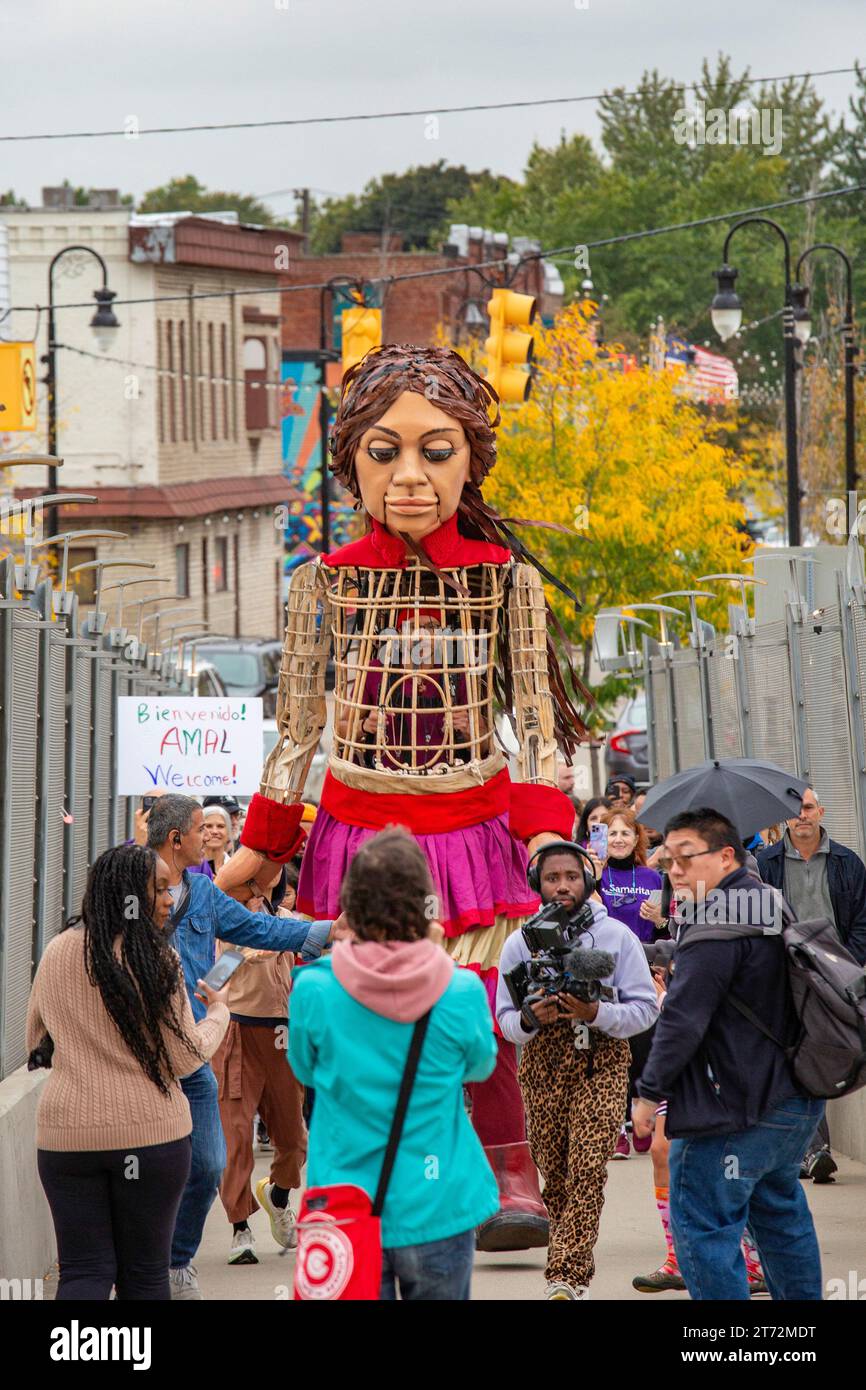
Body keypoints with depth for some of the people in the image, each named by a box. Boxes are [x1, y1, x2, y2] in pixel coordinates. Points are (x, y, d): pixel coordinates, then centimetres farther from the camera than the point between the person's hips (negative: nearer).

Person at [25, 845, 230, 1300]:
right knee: (144, 1273, 10)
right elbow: (185, 1057, -5)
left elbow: (36, 1043, 16)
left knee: (84, 1271, 4)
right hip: (150, 1131, -3)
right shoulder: (154, 958, -10)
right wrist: (218, 1011, 13)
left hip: (66, 1131, 3)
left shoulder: (56, 952, 3)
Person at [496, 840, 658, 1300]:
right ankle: (577, 1269, 24)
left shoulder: (617, 936, -1)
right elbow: (505, 1017, 4)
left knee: (588, 1170, -15)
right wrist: (529, 1019, -18)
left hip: (602, 1064, -2)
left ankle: (565, 1278, -19)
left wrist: (596, 1013, -19)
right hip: (542, 1066, 2)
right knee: (554, 1176, 6)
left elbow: (645, 1008, -3)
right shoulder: (520, 942, 3)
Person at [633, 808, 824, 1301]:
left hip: (732, 1112, -10)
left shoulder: (715, 926, -19)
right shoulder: (773, 907, 12)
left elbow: (683, 1019, -21)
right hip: (795, 1102, 10)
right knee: (779, 1210, 23)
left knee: (703, 1228, -5)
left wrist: (650, 1091, -12)